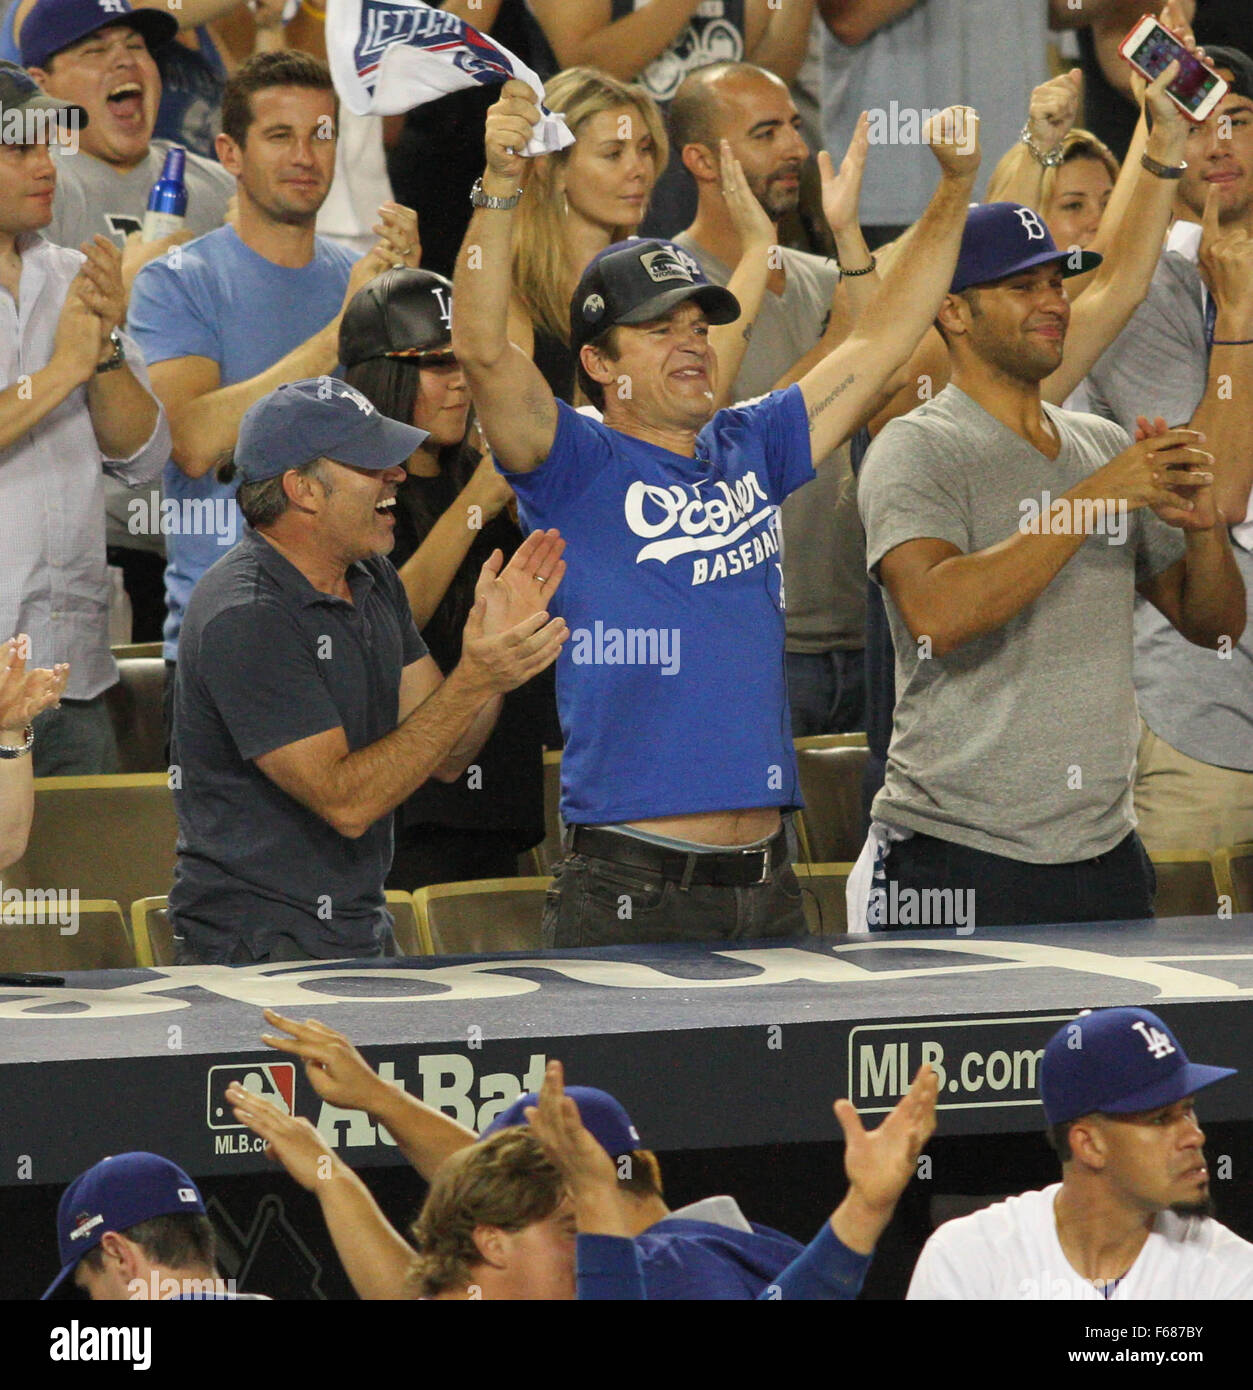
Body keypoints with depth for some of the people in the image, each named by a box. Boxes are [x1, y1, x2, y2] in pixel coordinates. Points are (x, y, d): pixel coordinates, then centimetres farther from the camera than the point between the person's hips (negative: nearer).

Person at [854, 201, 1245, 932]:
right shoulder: (916, 450, -6)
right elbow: (937, 616, -24)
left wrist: (1204, 526, -5)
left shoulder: (1104, 446, 13)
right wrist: (1098, 497, -20)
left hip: (1105, 847, 6)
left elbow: (1215, 624, 16)